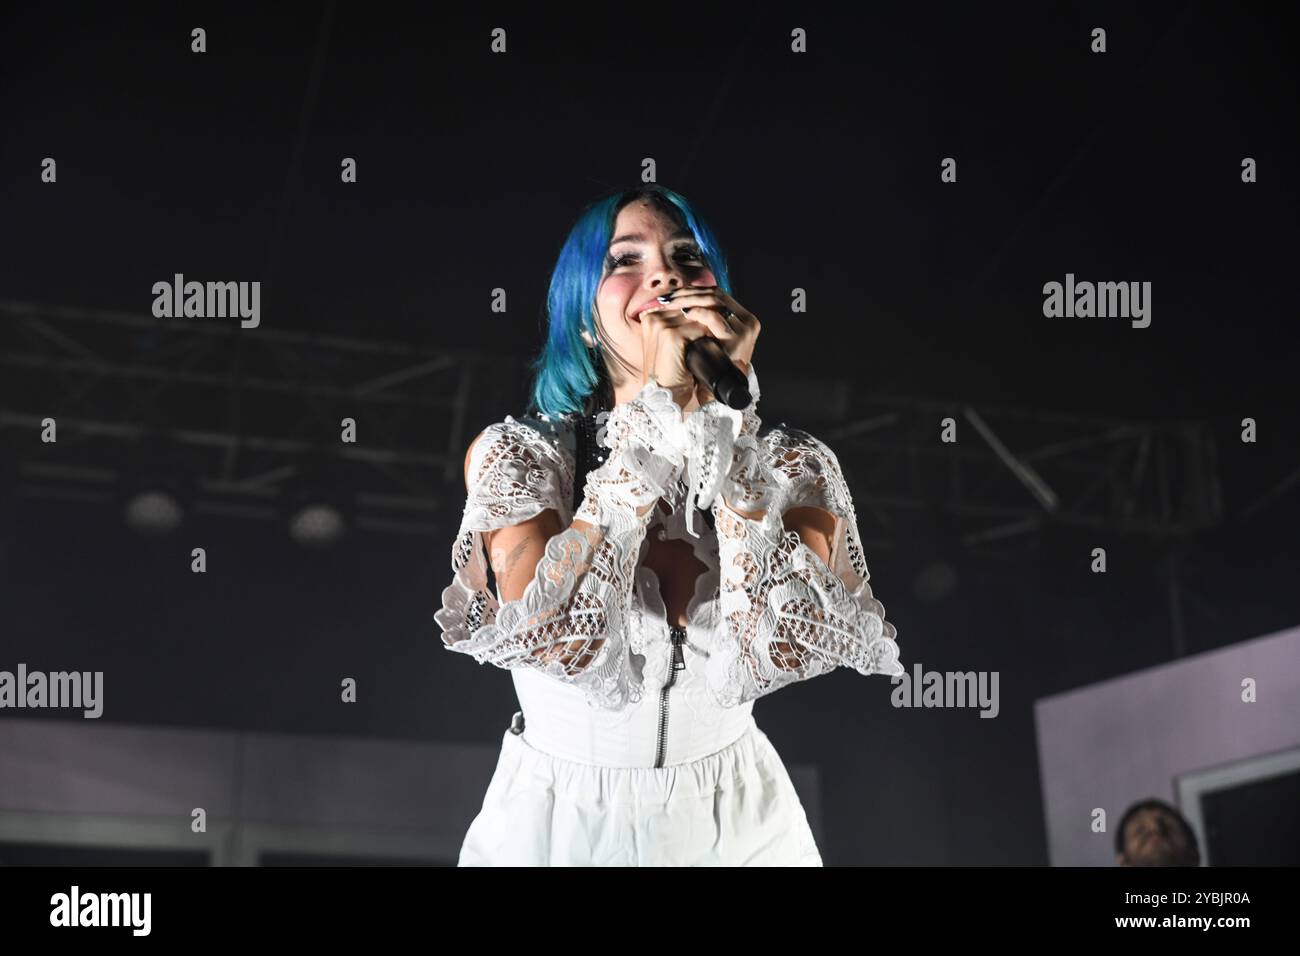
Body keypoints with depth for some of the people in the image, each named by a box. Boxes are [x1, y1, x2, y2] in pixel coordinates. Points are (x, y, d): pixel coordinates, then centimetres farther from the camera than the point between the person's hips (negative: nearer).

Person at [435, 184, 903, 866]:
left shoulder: (792, 466, -9)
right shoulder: (514, 452, -12)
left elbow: (783, 652, -26)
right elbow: (551, 638, -29)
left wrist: (722, 416, -26)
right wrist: (660, 404, -27)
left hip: (736, 820, 2)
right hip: (556, 820, -1)